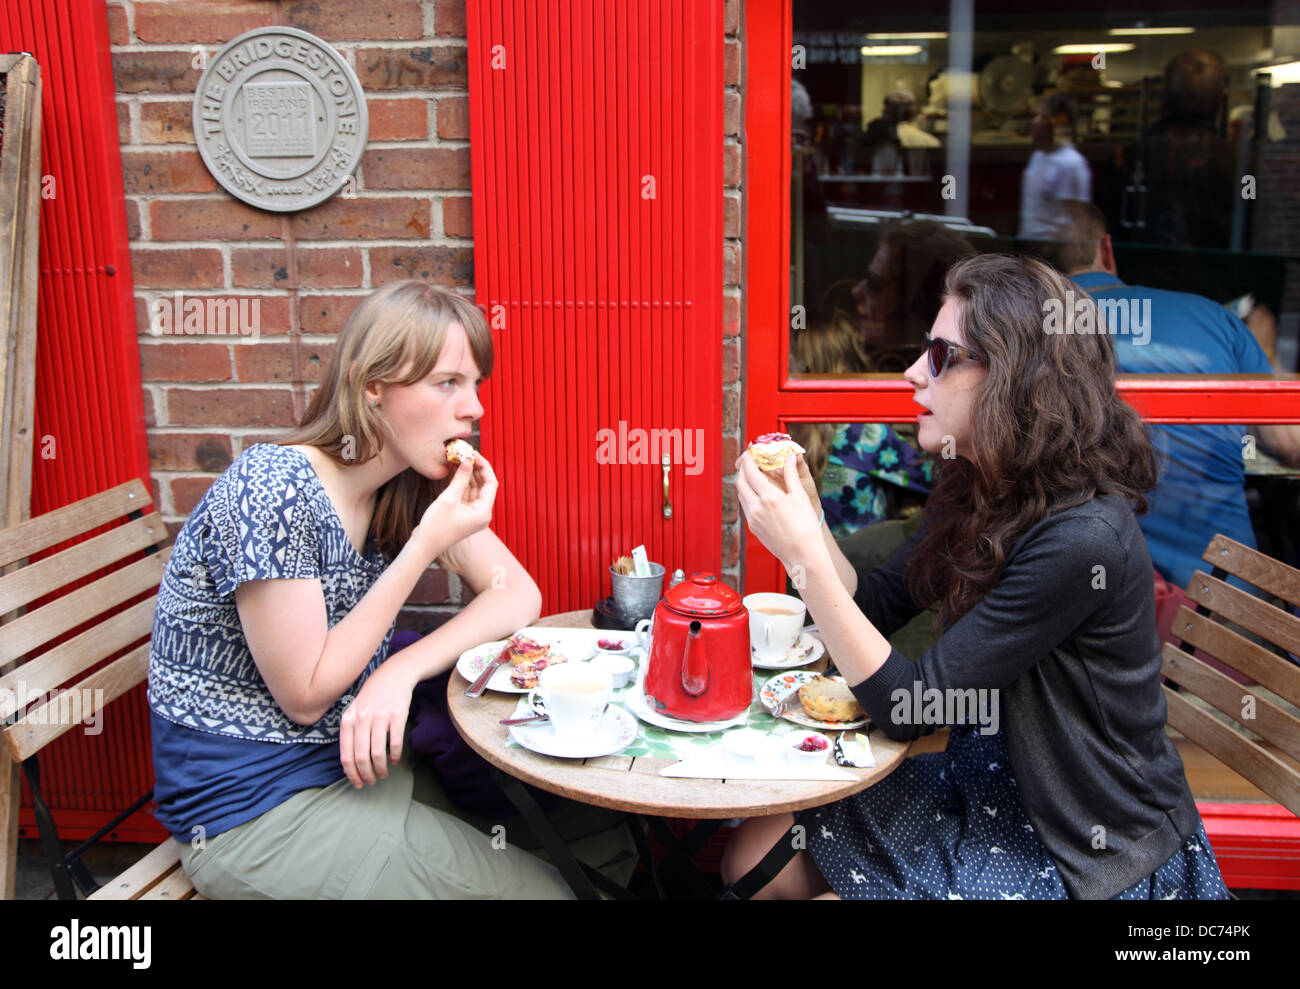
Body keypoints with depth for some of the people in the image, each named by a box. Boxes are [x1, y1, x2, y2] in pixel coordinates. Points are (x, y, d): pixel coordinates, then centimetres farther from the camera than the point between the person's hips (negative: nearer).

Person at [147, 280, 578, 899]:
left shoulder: (412, 487, -2)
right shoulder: (273, 491, -24)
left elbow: (518, 593, -3)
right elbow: (305, 695, -21)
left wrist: (402, 669, -20)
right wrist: (426, 545, -28)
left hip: (350, 760, 7)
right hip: (248, 809, -7)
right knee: (536, 888, -11)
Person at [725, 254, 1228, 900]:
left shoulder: (1080, 541, -30)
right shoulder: (981, 491, -3)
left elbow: (909, 708, -27)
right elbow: (877, 606, 4)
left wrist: (802, 553, -31)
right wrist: (803, 510, -10)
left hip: (1090, 859, -7)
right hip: (990, 784, 8)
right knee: (754, 856, 1)